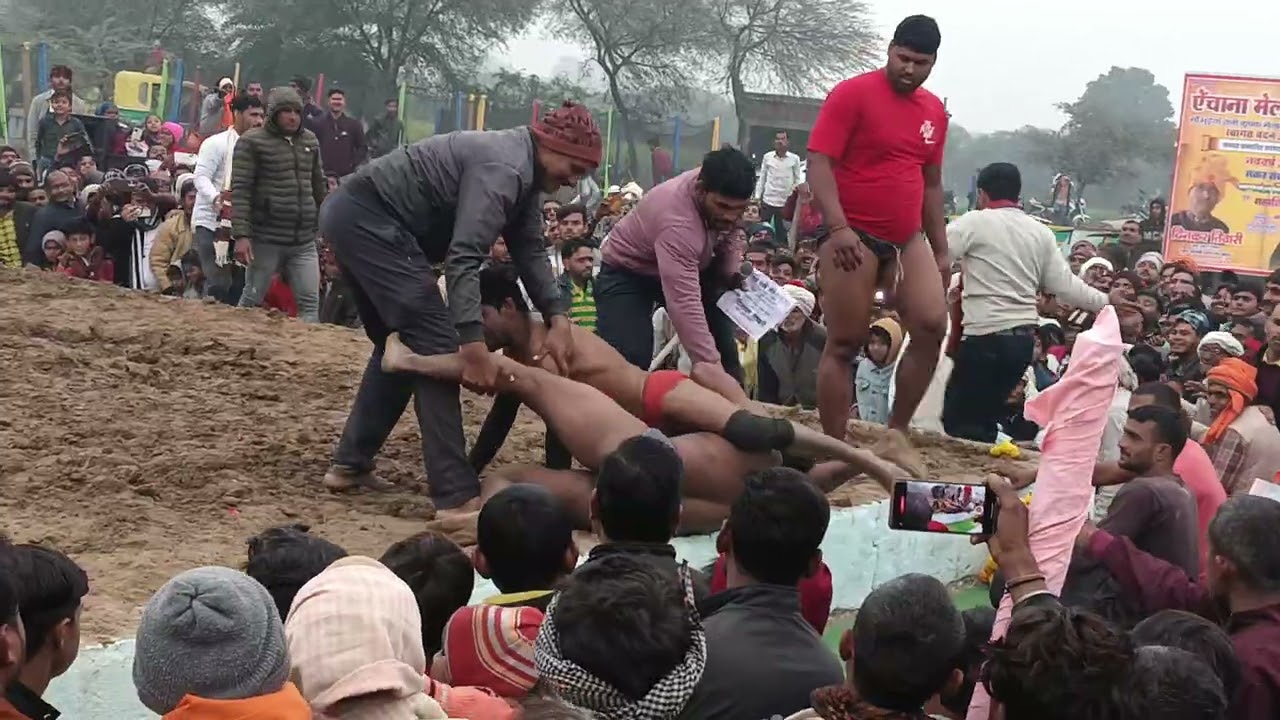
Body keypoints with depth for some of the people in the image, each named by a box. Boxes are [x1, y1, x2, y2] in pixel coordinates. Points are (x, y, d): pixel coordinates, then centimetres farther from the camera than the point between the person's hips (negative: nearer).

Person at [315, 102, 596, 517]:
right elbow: (463, 257, -27)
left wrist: (558, 318, -1)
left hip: (353, 216, 11)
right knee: (435, 345, -13)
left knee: (400, 346, 20)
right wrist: (474, 345, -33)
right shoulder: (504, 168, -18)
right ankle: (456, 495, -16)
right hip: (369, 218, -11)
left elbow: (530, 250, 13)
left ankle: (349, 465, 24)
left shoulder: (523, 171, 14)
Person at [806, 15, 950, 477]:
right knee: (845, 344, -3)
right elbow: (818, 163, -13)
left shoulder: (934, 111, 12)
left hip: (908, 239, 6)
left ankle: (897, 434, 5)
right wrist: (838, 227, -24)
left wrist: (941, 250, 17)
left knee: (933, 326, -8)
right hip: (855, 236, -6)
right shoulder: (853, 94, -7)